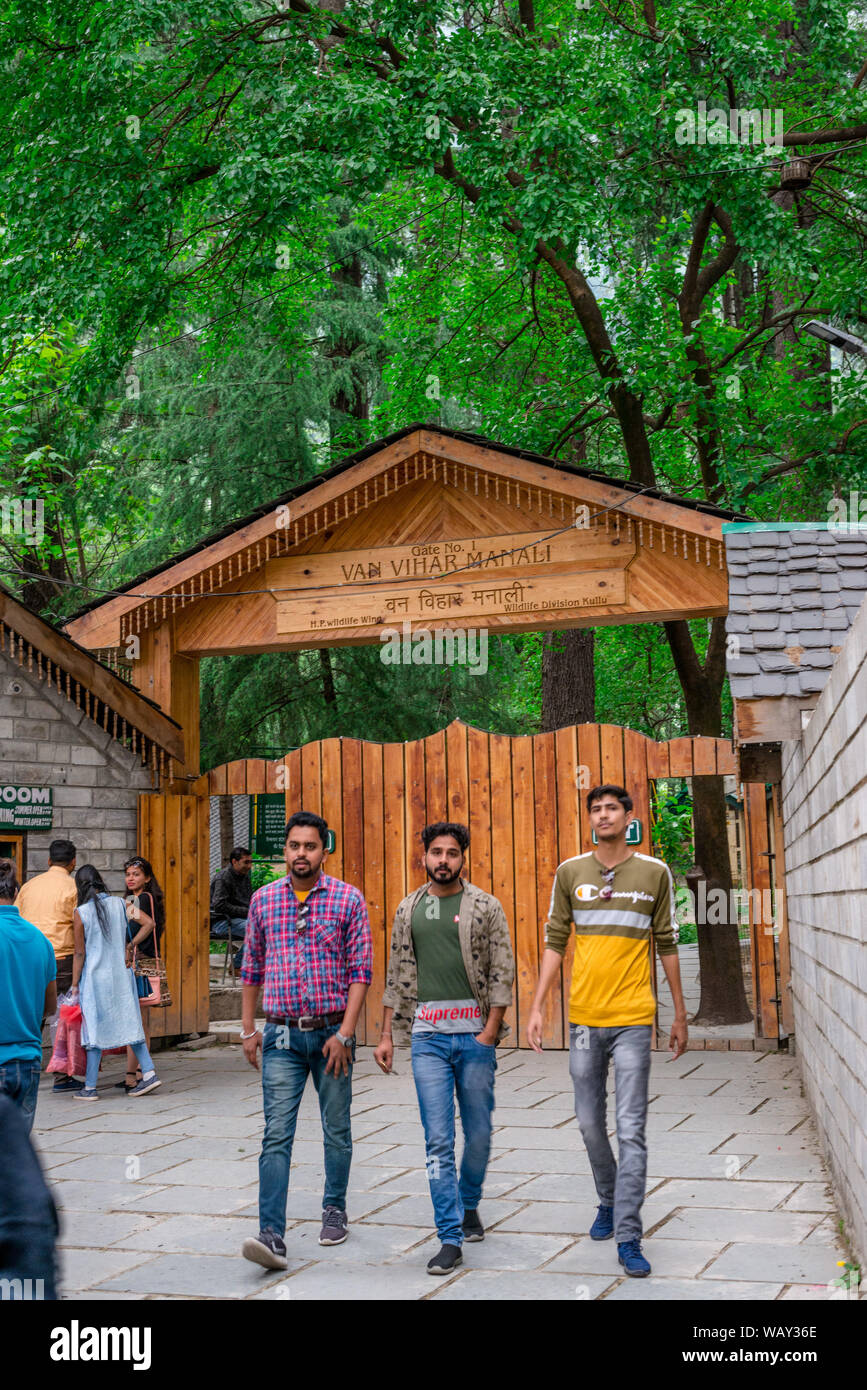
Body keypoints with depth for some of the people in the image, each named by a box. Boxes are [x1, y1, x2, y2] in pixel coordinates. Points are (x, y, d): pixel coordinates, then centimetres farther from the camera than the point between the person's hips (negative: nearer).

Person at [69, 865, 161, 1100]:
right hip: (122, 974, 4)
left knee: (95, 1028, 2)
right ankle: (149, 1072, 5)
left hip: (95, 976, -4)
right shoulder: (119, 904, 1)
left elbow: (80, 953, -8)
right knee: (129, 1023, 11)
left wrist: (74, 985, -2)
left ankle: (90, 1087, 6)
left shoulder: (81, 913, -10)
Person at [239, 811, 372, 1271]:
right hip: (282, 1034, 1)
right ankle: (272, 1234, -10)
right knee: (277, 1134, -7)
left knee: (337, 1129, 12)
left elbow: (361, 970, -5)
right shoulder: (263, 900, 5)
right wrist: (248, 1028, 10)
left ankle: (334, 1210, 31)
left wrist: (345, 1033, -12)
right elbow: (252, 967, 13)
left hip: (331, 1032, -1)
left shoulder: (348, 899, -3)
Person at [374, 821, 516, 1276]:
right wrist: (386, 1034, 8)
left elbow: (503, 972, -2)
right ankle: (451, 1239, 1)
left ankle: (469, 1204, 36)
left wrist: (490, 1030, -10)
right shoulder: (409, 909, 10)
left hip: (474, 1034, -1)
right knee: (438, 1140, -3)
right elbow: (396, 976, 13)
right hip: (427, 1037, 1)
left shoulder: (485, 907, 1)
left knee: (479, 1132, 10)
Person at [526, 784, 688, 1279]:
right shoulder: (570, 872, 4)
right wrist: (538, 1006, 1)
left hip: (633, 1019, -2)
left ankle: (629, 1238, 1)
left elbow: (668, 945, 6)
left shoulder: (655, 873, 1)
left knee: (631, 1130, -4)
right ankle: (609, 1202, 36)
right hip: (585, 1017, 2)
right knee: (591, 1124, 13)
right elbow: (555, 941, 7)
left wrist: (680, 1015, 9)